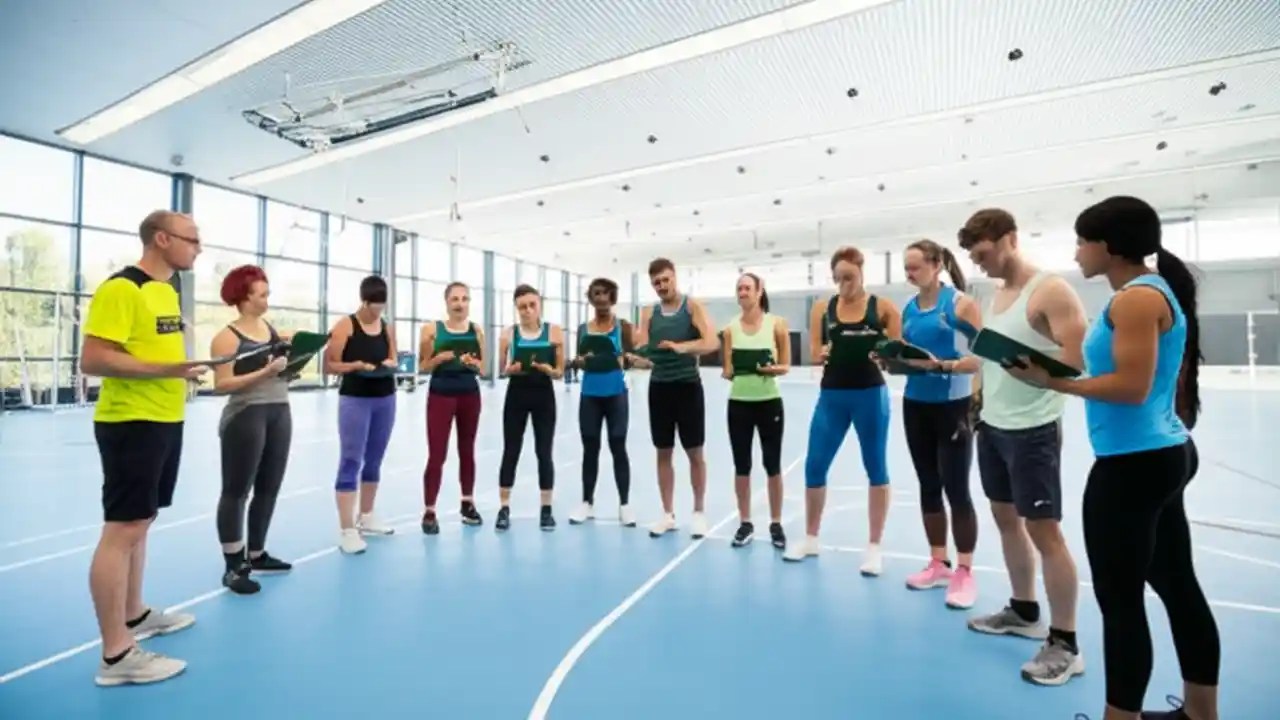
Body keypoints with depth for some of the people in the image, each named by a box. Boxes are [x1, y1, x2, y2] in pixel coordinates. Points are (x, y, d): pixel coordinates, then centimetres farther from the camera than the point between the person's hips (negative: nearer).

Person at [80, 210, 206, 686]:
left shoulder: (168, 291, 14)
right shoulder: (120, 288, -15)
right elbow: (92, 360, -20)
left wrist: (181, 372, 17)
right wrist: (164, 370, -28)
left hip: (165, 421, 9)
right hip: (131, 423, -9)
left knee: (140, 522, 18)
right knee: (122, 529, -4)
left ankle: (135, 615, 32)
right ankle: (116, 655, 4)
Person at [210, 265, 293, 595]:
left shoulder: (271, 328, 11)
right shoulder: (228, 337, -8)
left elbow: (288, 343, 27)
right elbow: (222, 384, -16)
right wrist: (265, 372, -21)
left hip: (280, 413, 7)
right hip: (245, 416, -7)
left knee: (269, 488, 13)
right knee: (236, 491, 2)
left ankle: (256, 554, 27)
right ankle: (233, 566, 10)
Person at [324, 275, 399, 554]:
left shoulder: (388, 328, 8)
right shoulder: (345, 325, -6)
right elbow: (330, 364, -8)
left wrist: (390, 364, -8)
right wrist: (357, 365, -22)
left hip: (386, 399, 5)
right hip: (355, 400, -5)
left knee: (374, 460, 14)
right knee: (351, 461, -4)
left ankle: (366, 517, 28)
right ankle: (347, 530, 0)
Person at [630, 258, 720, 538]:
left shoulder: (693, 307, -4)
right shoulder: (649, 313, 7)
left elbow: (712, 342, -19)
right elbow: (642, 348, -2)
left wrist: (683, 347, -37)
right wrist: (639, 359, -26)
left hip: (688, 386, -3)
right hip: (659, 387, 3)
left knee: (695, 453, 5)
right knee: (664, 453, 9)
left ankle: (699, 512, 21)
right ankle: (668, 514, 21)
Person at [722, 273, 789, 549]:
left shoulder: (777, 324, -2)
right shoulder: (731, 328, 3)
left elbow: (786, 366, 0)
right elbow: (727, 372, 3)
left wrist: (772, 369, -21)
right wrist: (732, 371, -20)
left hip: (769, 402, -1)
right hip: (739, 403, 2)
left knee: (772, 465, 8)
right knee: (742, 466, 8)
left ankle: (776, 524, 24)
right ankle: (745, 523, 24)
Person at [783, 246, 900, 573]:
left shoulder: (883, 307, -3)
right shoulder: (822, 308, 3)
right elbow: (814, 351, 2)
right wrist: (822, 353, -20)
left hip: (871, 395, -2)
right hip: (832, 396, 2)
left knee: (876, 469, 9)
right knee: (814, 466, 5)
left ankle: (874, 547, 24)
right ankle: (810, 538, 25)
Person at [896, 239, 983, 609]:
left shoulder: (962, 303, -9)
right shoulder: (908, 309, 8)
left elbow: (978, 358, -13)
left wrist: (942, 364, -28)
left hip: (953, 406, -6)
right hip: (916, 406, 6)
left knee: (956, 489, 2)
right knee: (928, 486, 12)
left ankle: (964, 573, 18)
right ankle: (938, 564, 26)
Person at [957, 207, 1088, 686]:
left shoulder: (1051, 291, -13)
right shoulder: (997, 295, 12)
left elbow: (1077, 358, -19)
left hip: (1033, 430, -8)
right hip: (993, 426, 9)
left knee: (1044, 530, 0)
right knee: (1006, 518, 16)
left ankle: (1065, 644, 15)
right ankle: (1023, 612, 33)